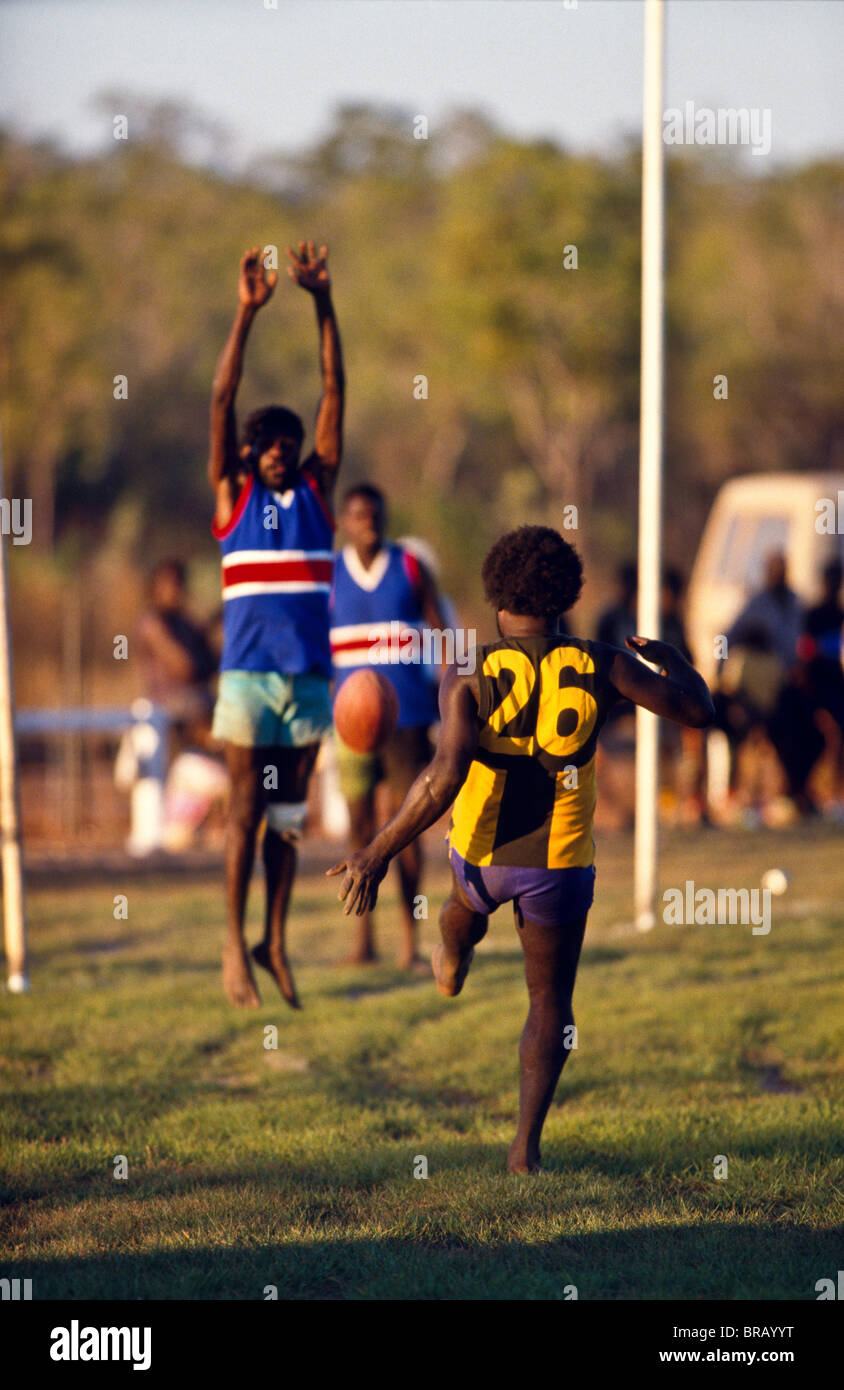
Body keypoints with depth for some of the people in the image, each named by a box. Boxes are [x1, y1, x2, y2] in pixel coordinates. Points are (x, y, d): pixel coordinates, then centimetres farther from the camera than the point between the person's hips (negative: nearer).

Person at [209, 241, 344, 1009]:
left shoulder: (317, 489, 8)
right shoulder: (233, 492, 2)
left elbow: (335, 393, 3)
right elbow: (222, 400, -6)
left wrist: (324, 305, -6)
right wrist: (247, 312, -14)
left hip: (310, 673, 3)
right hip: (249, 672, -3)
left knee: (289, 813, 7)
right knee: (246, 810, 0)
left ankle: (276, 943, 15)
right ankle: (235, 945, 7)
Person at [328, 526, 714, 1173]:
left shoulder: (469, 675, -18)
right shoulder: (598, 668, -13)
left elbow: (444, 779, -29)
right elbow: (698, 710, -7)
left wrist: (377, 855, -23)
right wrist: (671, 657, 15)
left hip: (484, 855, 0)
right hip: (561, 864, 0)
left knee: (468, 898, 39)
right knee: (551, 1003, 16)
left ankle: (454, 960, 70)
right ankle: (527, 1143, 8)